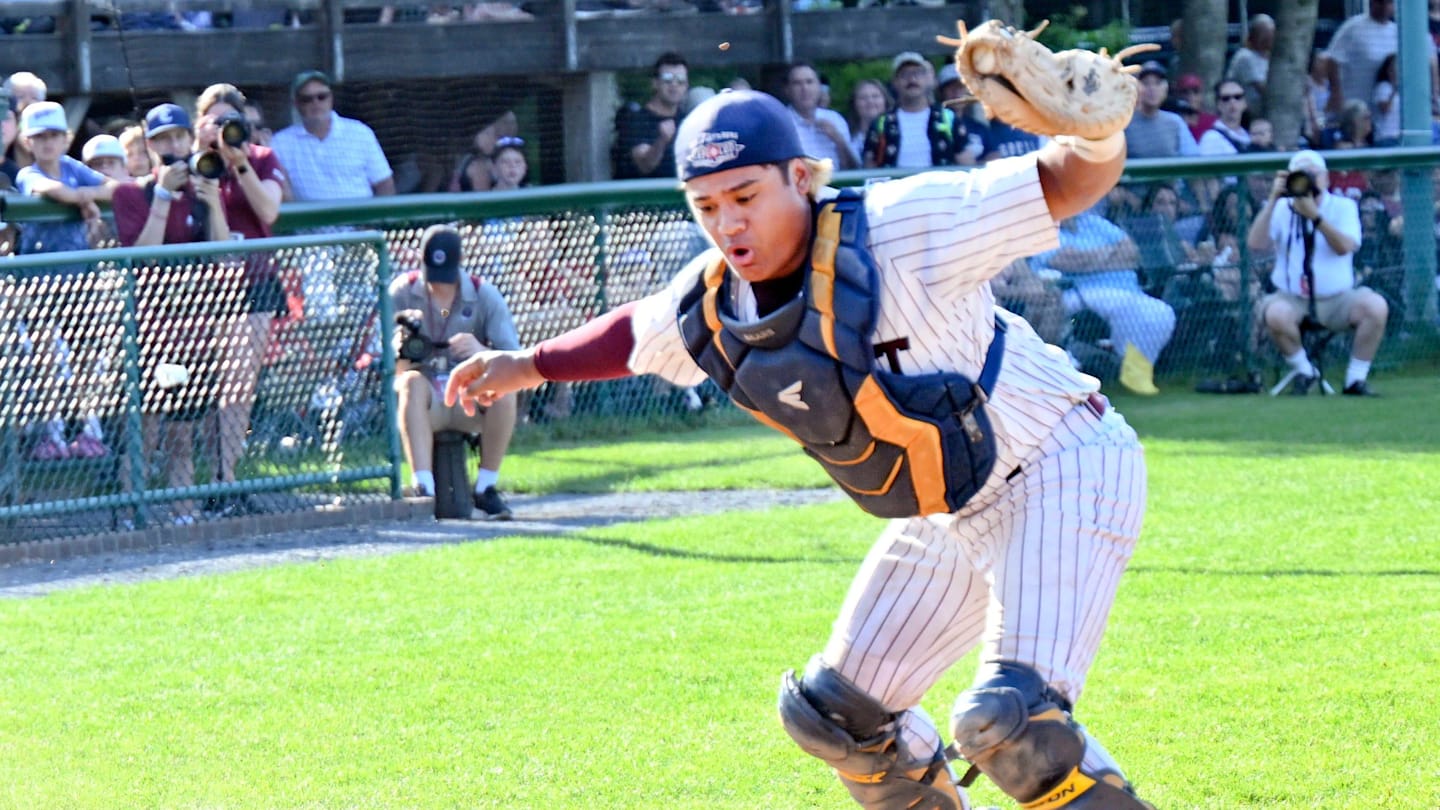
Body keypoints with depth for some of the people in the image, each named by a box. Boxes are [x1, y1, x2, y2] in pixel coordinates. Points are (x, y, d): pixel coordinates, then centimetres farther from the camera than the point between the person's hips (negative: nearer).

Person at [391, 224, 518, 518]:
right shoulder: (403, 292, -2)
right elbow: (397, 369, -8)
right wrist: (400, 346, -33)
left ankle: (486, 486, -19)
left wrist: (480, 351, -34)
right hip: (423, 405, -1)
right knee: (412, 382, -34)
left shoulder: (484, 296, -2)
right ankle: (423, 489, -46)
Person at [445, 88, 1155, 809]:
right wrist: (528, 367, 31)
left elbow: (1068, 183, -28)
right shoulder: (710, 307, -5)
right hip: (946, 517, 8)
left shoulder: (902, 229, -25)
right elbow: (637, 331, 19)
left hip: (1062, 470, -8)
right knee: (834, 712, 13)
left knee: (1008, 718, -26)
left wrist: (1095, 140, -50)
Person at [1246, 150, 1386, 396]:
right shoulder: (1281, 209, 6)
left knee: (1376, 306, -28)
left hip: (1337, 299, 0)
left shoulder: (1343, 207, 3)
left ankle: (1356, 378, -10)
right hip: (1291, 299, 0)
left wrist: (1315, 215, -28)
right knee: (1276, 314, -35)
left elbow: (1345, 247, -16)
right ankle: (1304, 372, -8)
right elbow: (1255, 244, -11)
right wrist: (1273, 199, -17)